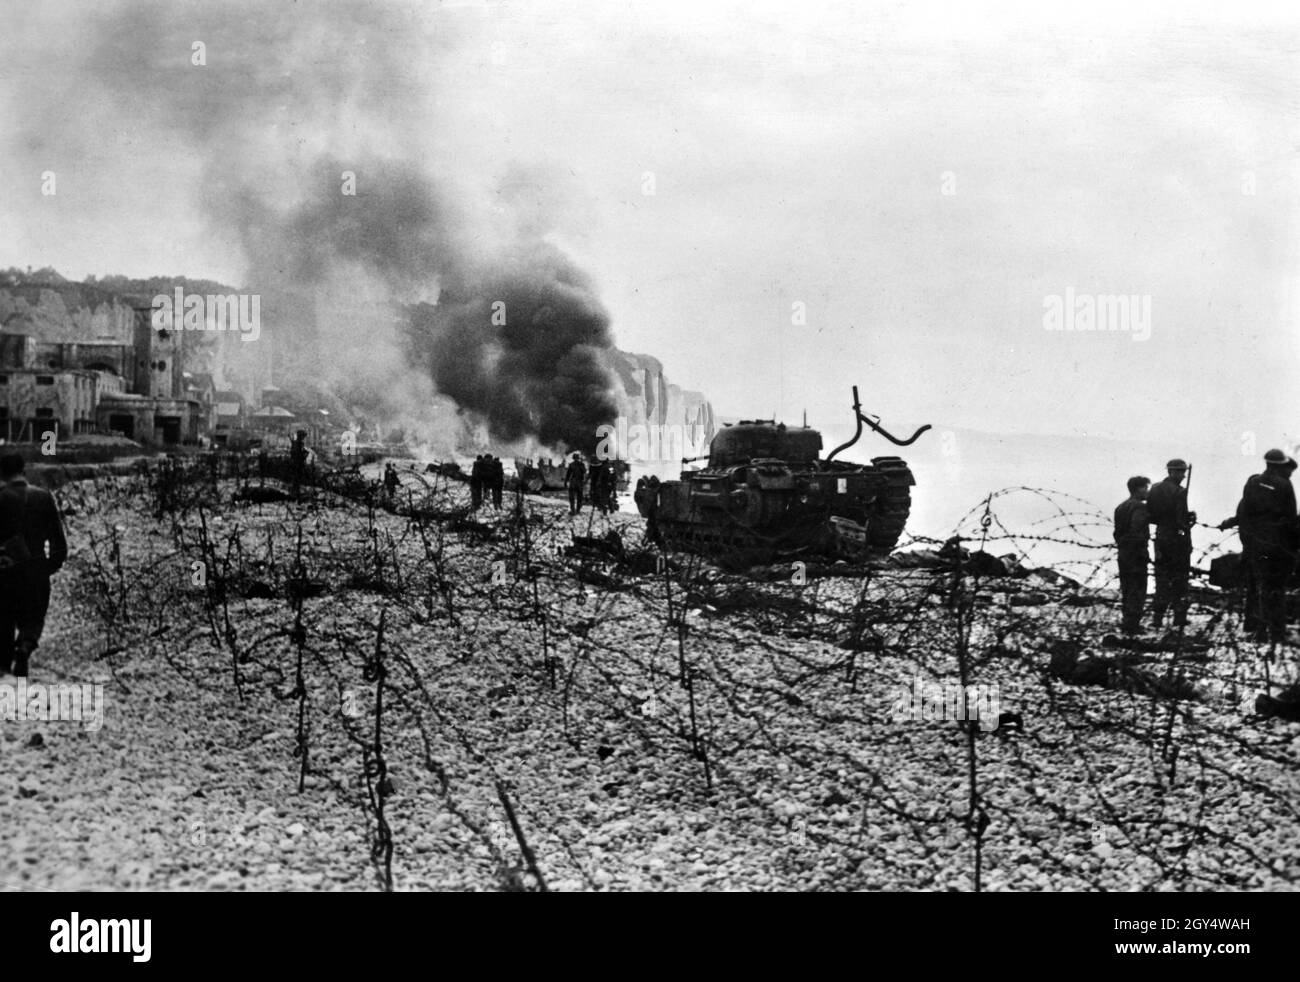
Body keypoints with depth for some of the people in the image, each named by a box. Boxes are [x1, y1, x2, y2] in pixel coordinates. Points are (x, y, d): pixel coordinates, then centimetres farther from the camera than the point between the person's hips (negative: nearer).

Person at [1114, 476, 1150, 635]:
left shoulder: (1121, 507, 13)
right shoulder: (1140, 507, -14)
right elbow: (1137, 531, -23)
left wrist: (1121, 545, 16)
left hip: (1123, 554, 8)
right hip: (1136, 556, -8)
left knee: (1126, 590, 14)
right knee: (1137, 591, -2)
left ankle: (1125, 622, 18)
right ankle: (1132, 624, -4)